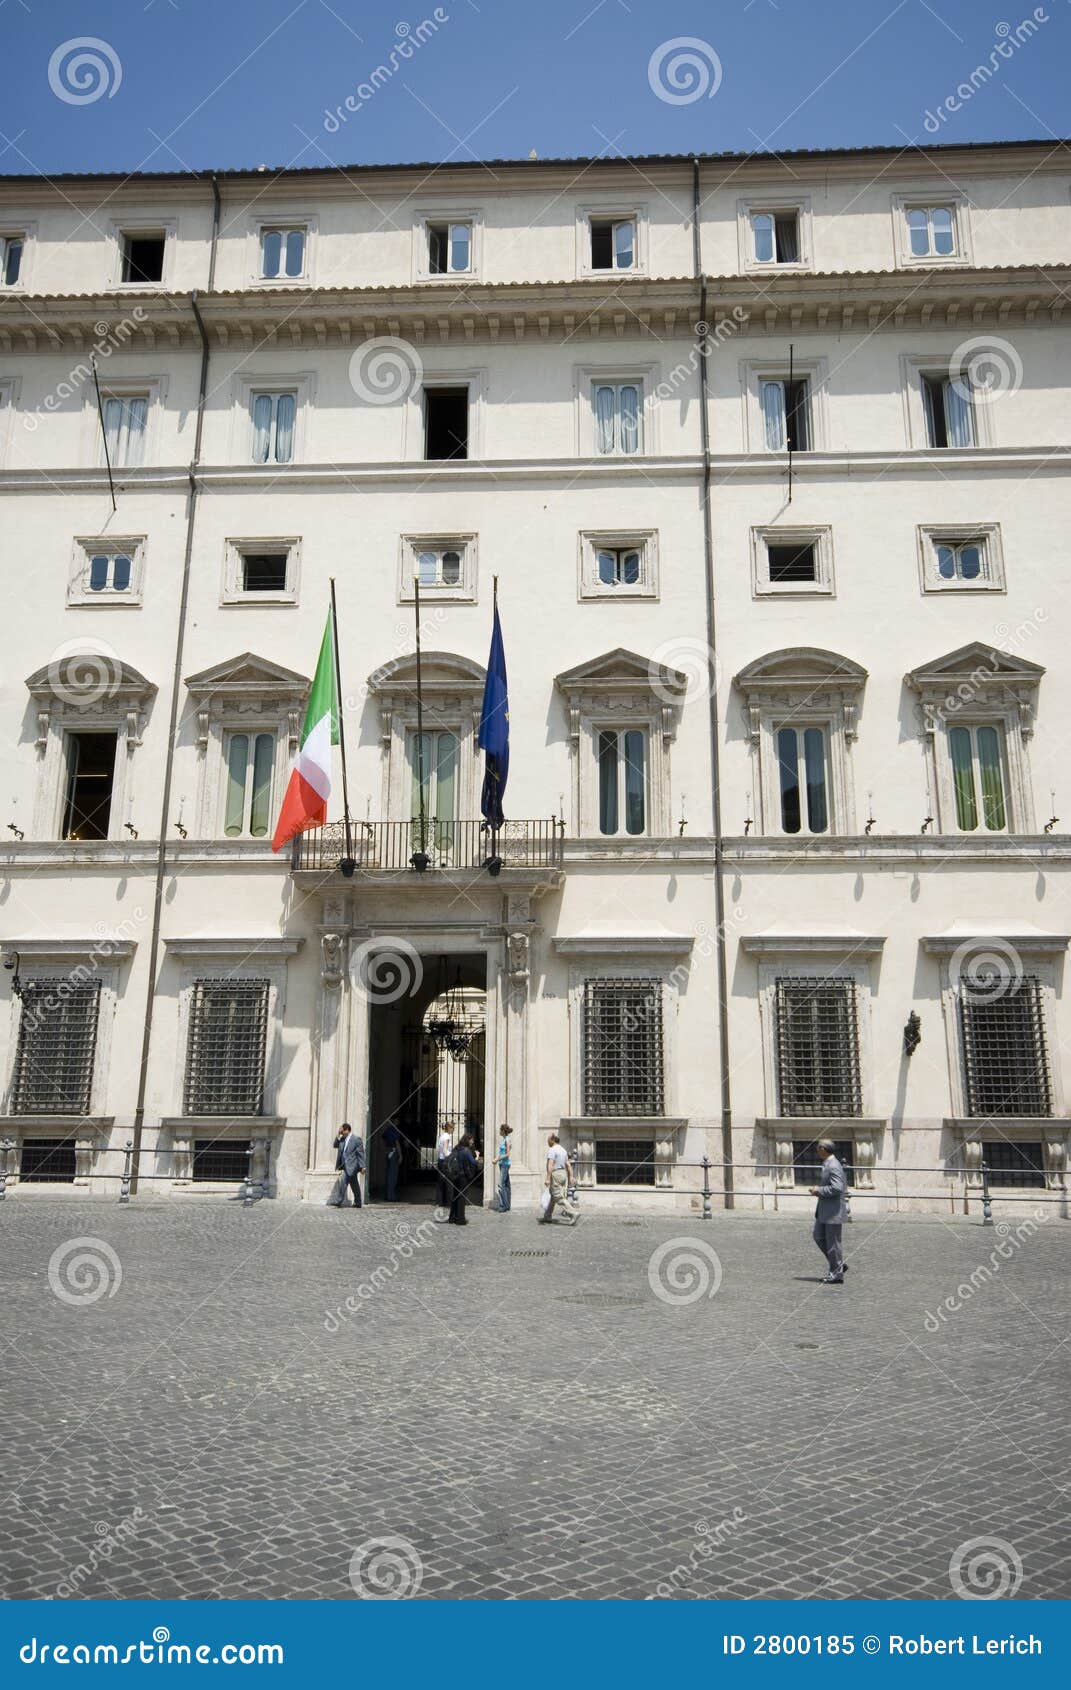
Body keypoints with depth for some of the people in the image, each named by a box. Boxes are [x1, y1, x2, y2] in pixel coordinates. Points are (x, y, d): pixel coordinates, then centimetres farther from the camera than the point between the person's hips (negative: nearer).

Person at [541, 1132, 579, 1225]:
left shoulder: (552, 1150, -13)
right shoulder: (563, 1150, 15)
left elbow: (550, 1165, -22)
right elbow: (568, 1165, 16)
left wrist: (548, 1178, -23)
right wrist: (571, 1177, 18)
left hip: (556, 1174, -9)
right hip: (563, 1173, 9)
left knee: (559, 1198, -8)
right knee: (553, 1196, 17)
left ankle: (573, 1213, -17)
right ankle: (548, 1217, 23)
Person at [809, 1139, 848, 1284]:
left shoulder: (833, 1167, -21)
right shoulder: (826, 1164, 11)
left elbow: (837, 1188, -29)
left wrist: (819, 1190, -18)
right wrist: (818, 1189, 9)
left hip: (833, 1211, -10)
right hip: (824, 1210, 10)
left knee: (832, 1242, 0)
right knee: (818, 1236, 14)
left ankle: (837, 1274, 12)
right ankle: (839, 1264, 23)